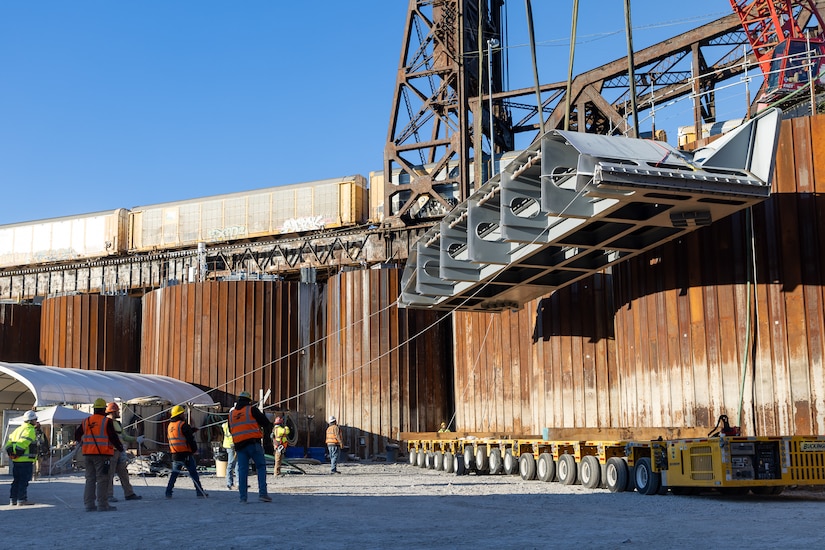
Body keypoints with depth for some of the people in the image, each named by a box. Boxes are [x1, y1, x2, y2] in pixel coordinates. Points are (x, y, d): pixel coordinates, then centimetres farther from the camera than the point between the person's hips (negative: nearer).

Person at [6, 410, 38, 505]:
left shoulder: (17, 430, 19)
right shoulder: (30, 430, -11)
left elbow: (8, 445, 15)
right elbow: (22, 443, -23)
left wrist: (12, 454, 12)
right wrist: (17, 453, -13)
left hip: (16, 461, 9)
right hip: (26, 460, -9)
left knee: (16, 480, 14)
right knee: (24, 481, -5)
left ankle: (13, 500, 17)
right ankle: (21, 500, -4)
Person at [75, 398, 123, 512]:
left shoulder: (86, 421, 10)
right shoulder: (107, 421, -8)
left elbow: (77, 435, 18)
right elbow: (113, 437, -10)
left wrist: (82, 444, 37)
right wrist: (120, 447, 5)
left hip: (88, 453, 6)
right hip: (102, 454, -6)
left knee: (90, 479, 12)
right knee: (102, 479, -3)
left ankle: (89, 504, 12)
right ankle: (102, 505, -4)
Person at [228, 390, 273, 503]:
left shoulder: (231, 414, 15)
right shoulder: (252, 409, 1)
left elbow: (231, 430, 22)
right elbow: (266, 422, 0)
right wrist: (267, 432, 19)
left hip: (239, 445, 4)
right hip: (253, 443, -4)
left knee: (242, 470, 6)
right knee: (261, 467, 3)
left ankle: (243, 497, 2)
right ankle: (262, 493, -7)